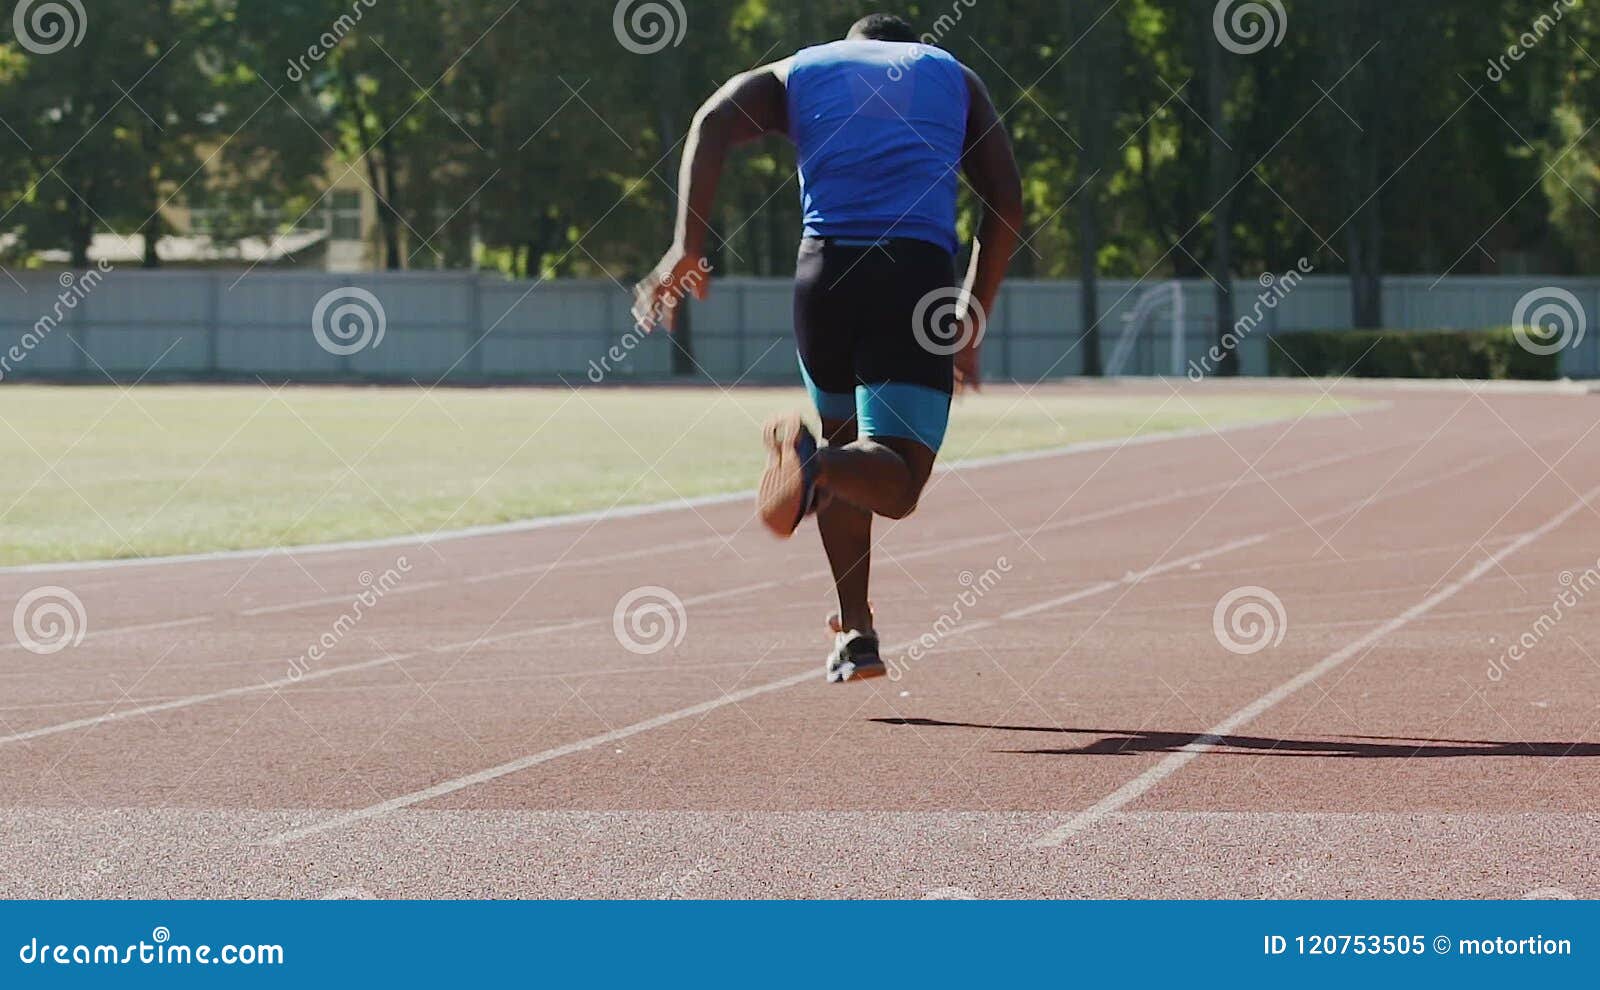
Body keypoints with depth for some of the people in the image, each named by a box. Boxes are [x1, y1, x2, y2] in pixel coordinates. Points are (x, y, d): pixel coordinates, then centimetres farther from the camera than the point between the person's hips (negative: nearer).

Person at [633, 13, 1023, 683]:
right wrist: (972, 322, 19)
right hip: (919, 271, -2)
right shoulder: (953, 76, 25)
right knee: (897, 485, -2)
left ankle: (855, 634, 19)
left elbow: (711, 125, 1)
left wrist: (687, 248, -6)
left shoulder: (795, 73, 23)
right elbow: (1007, 206, 15)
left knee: (846, 440, 25)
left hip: (826, 271, 2)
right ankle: (814, 467, -36)